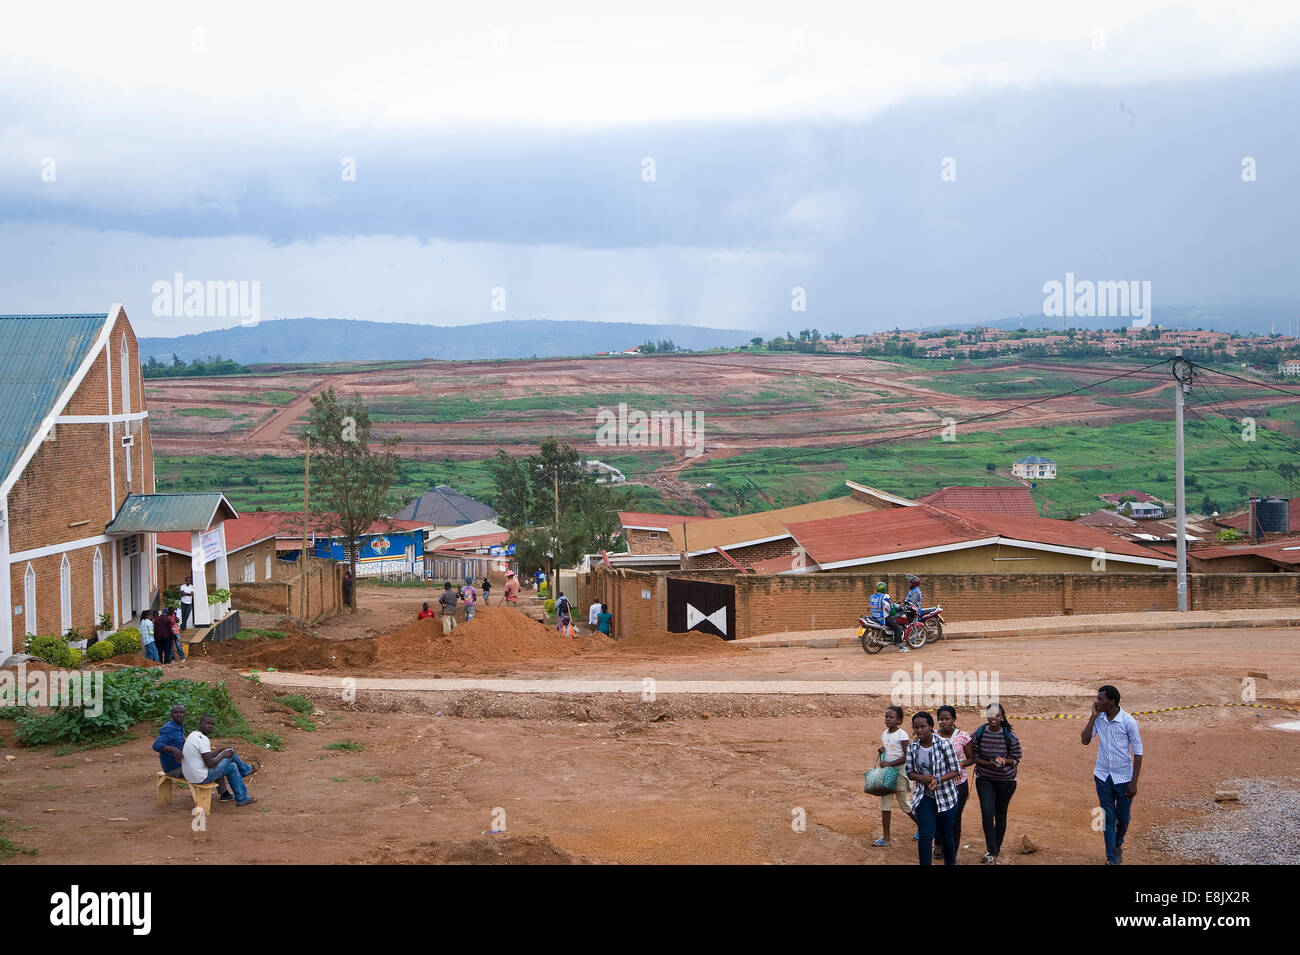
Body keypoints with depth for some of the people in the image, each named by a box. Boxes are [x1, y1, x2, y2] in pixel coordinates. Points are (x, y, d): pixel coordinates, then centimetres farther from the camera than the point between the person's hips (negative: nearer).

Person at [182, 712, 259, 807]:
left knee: (232, 767, 20)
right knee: (231, 754, 1)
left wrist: (222, 751, 15)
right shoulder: (203, 739, -22)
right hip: (203, 778, -10)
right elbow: (210, 764, -24)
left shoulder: (193, 735, 10)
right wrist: (223, 755, -7)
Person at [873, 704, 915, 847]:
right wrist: (881, 749, 1)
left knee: (905, 805, 2)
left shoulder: (902, 735, -12)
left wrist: (890, 763, -21)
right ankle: (885, 838, 6)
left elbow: (907, 756, -15)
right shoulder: (884, 734, 9)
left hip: (900, 772, -7)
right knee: (884, 804, 3)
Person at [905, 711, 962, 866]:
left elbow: (955, 770, -9)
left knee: (946, 836, 11)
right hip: (924, 797, 2)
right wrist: (921, 778, -17)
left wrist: (938, 780, -25)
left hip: (945, 797, -2)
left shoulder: (943, 744, -13)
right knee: (925, 836, -9)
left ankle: (951, 862, 36)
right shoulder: (912, 747, -2)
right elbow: (909, 772, 5)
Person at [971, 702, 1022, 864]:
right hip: (984, 778, 0)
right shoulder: (978, 734, -7)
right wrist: (989, 763, -19)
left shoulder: (1010, 737, -11)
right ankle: (992, 852, -9)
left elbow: (1016, 759, -2)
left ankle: (995, 851, 25)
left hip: (1006, 780, 0)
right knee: (987, 812, -15)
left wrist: (1004, 761, -23)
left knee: (1000, 814, 9)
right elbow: (974, 757, -1)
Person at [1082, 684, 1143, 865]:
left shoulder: (1128, 721, -15)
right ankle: (1112, 858, 15)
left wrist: (1134, 782, -12)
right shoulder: (1099, 719, -3)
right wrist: (1094, 716, -15)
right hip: (1103, 776, 3)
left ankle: (1118, 845, 41)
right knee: (1109, 818, 6)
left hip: (1123, 777, -3)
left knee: (1123, 817, 12)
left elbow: (1138, 752, -11)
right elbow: (1085, 740, -9)